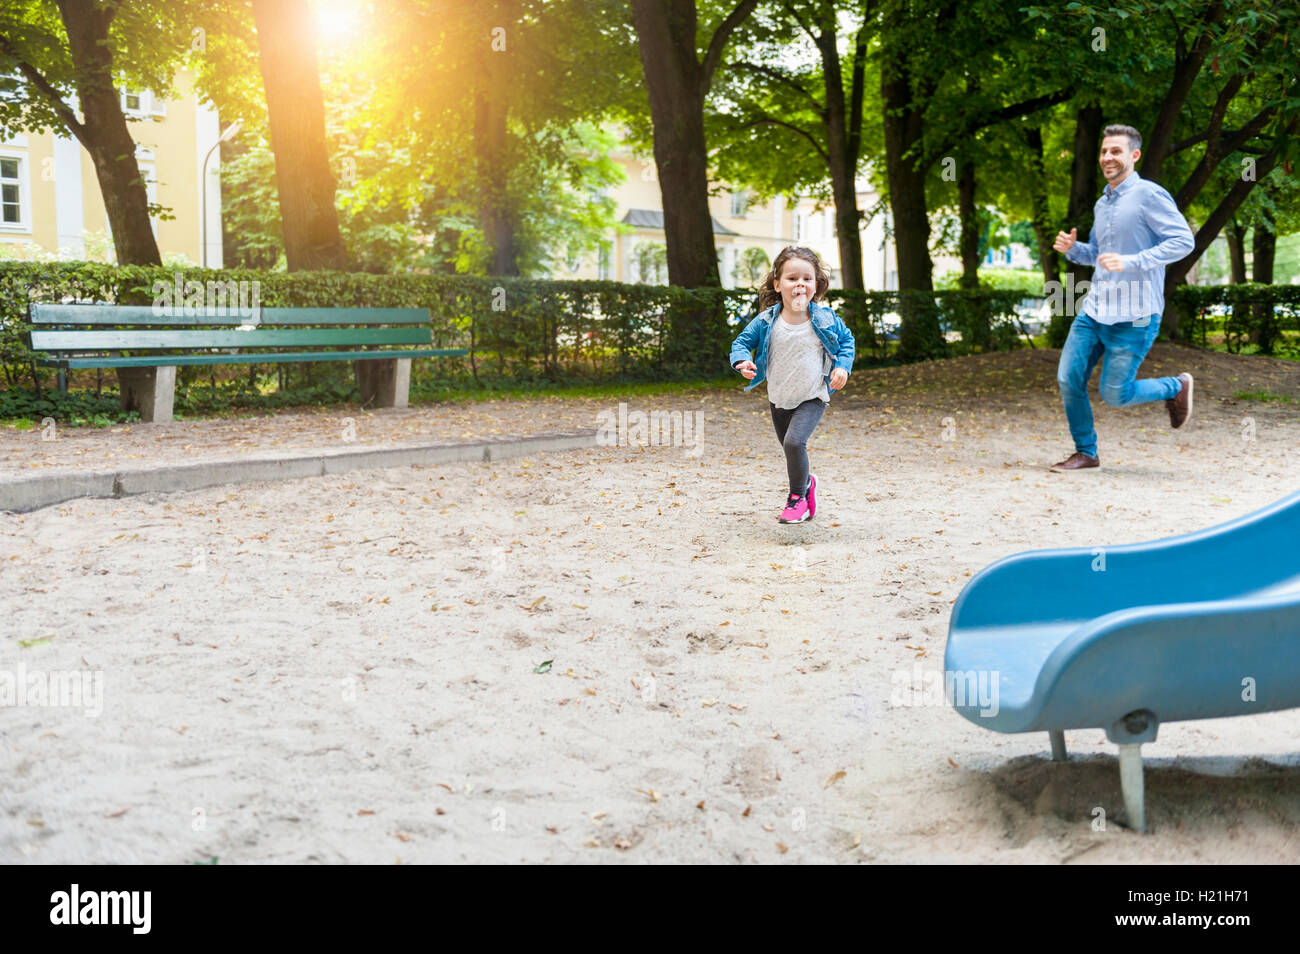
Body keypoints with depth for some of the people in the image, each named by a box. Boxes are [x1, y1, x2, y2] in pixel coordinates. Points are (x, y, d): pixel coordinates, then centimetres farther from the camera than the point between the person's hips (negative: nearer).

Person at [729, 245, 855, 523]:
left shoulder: (825, 319, -11)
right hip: (779, 399, 3)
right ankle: (806, 481, 49)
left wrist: (842, 366, -8)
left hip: (812, 398, -3)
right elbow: (742, 342, -1)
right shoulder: (766, 322, -12)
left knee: (794, 441, -23)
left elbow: (846, 339, 7)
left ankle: (797, 496, -4)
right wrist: (742, 361, -22)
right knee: (790, 447, 17)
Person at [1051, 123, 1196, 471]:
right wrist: (1072, 248, 6)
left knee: (1114, 394, -3)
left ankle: (1176, 387, 24)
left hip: (1134, 318, -7)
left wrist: (1131, 262, -25)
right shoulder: (1102, 204, 15)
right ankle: (1085, 452, 17)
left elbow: (1184, 240, -18)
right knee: (1069, 379, 0)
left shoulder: (1149, 195, -10)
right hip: (1093, 311, 7)